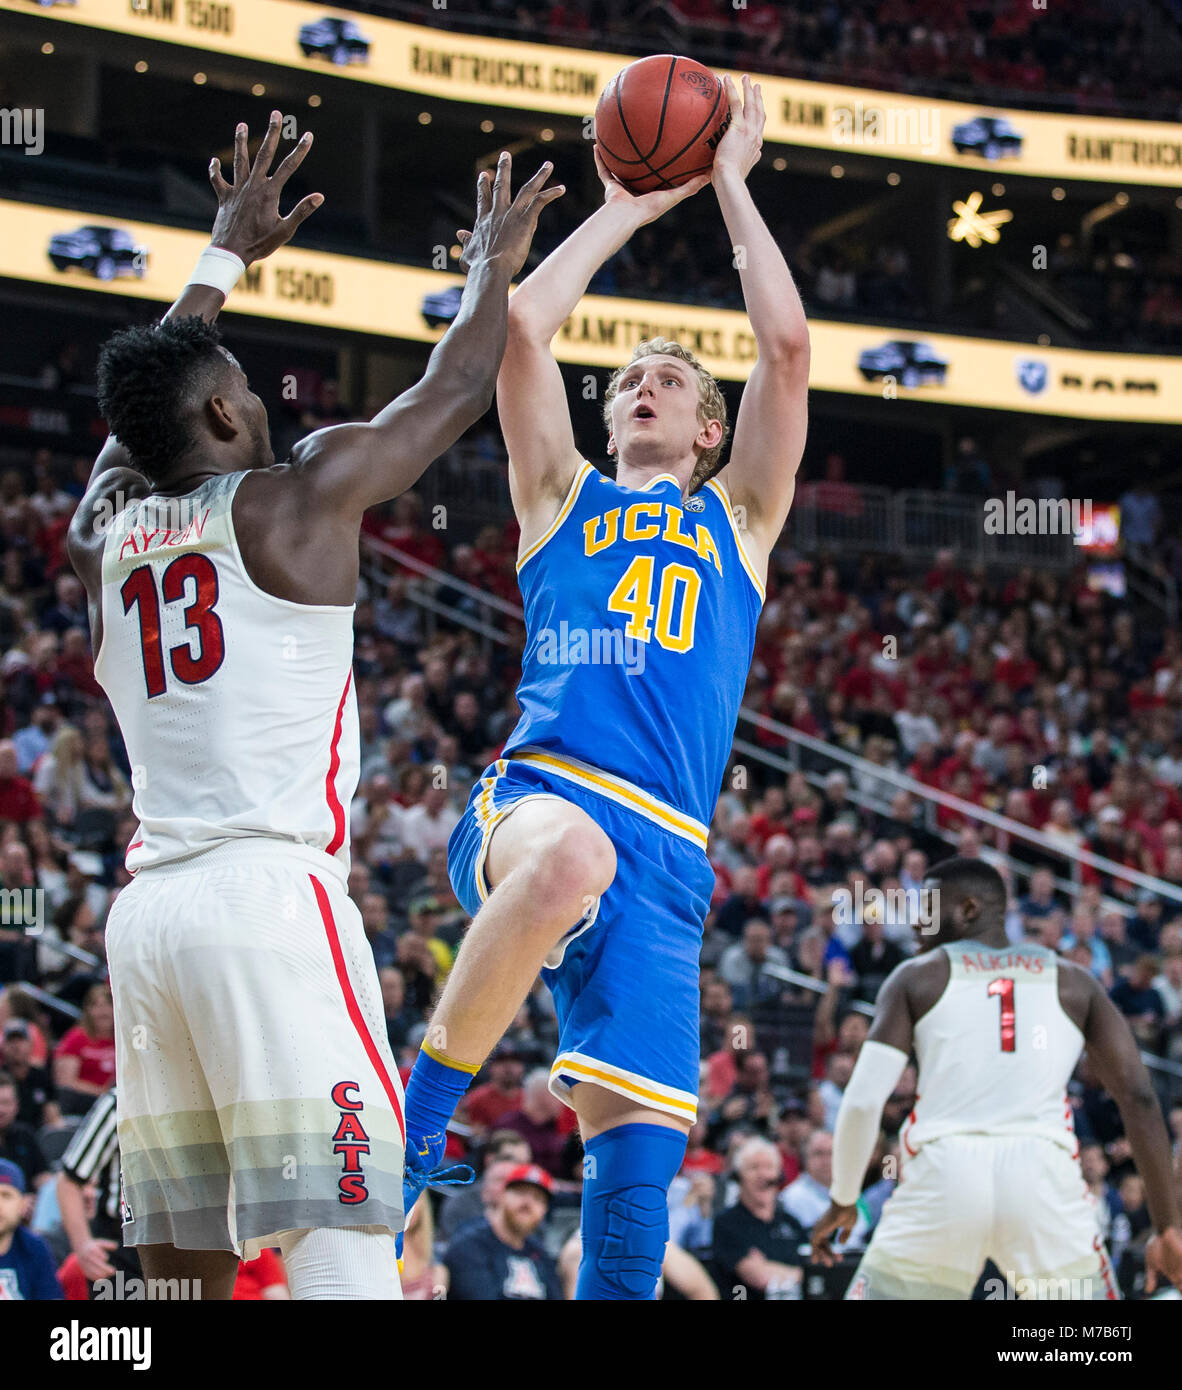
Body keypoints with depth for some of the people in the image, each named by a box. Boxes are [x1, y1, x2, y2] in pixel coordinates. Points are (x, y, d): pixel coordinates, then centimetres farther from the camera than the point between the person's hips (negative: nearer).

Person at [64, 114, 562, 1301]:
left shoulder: (106, 532, 16)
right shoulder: (297, 494, 1)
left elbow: (147, 404, 38)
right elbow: (457, 385, 14)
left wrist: (225, 257, 49)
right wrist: (494, 261, 32)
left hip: (145, 909, 7)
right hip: (270, 893, -7)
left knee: (180, 1267, 8)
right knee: (338, 1245, -17)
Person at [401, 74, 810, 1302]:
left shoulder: (737, 515, 27)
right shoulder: (562, 498, 25)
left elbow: (787, 345, 15)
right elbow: (519, 326, 12)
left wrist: (729, 181, 21)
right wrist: (628, 208, 22)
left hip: (665, 857, 2)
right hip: (536, 795, -2)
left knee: (638, 1149, -8)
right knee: (570, 856, -41)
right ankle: (422, 1113, -29)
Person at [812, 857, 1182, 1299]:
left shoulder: (916, 977, 14)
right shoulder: (1075, 984, 18)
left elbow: (862, 1100, 4)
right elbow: (1139, 1100, 9)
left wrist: (842, 1201, 18)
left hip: (942, 1173, -1)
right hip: (1044, 1179, 1)